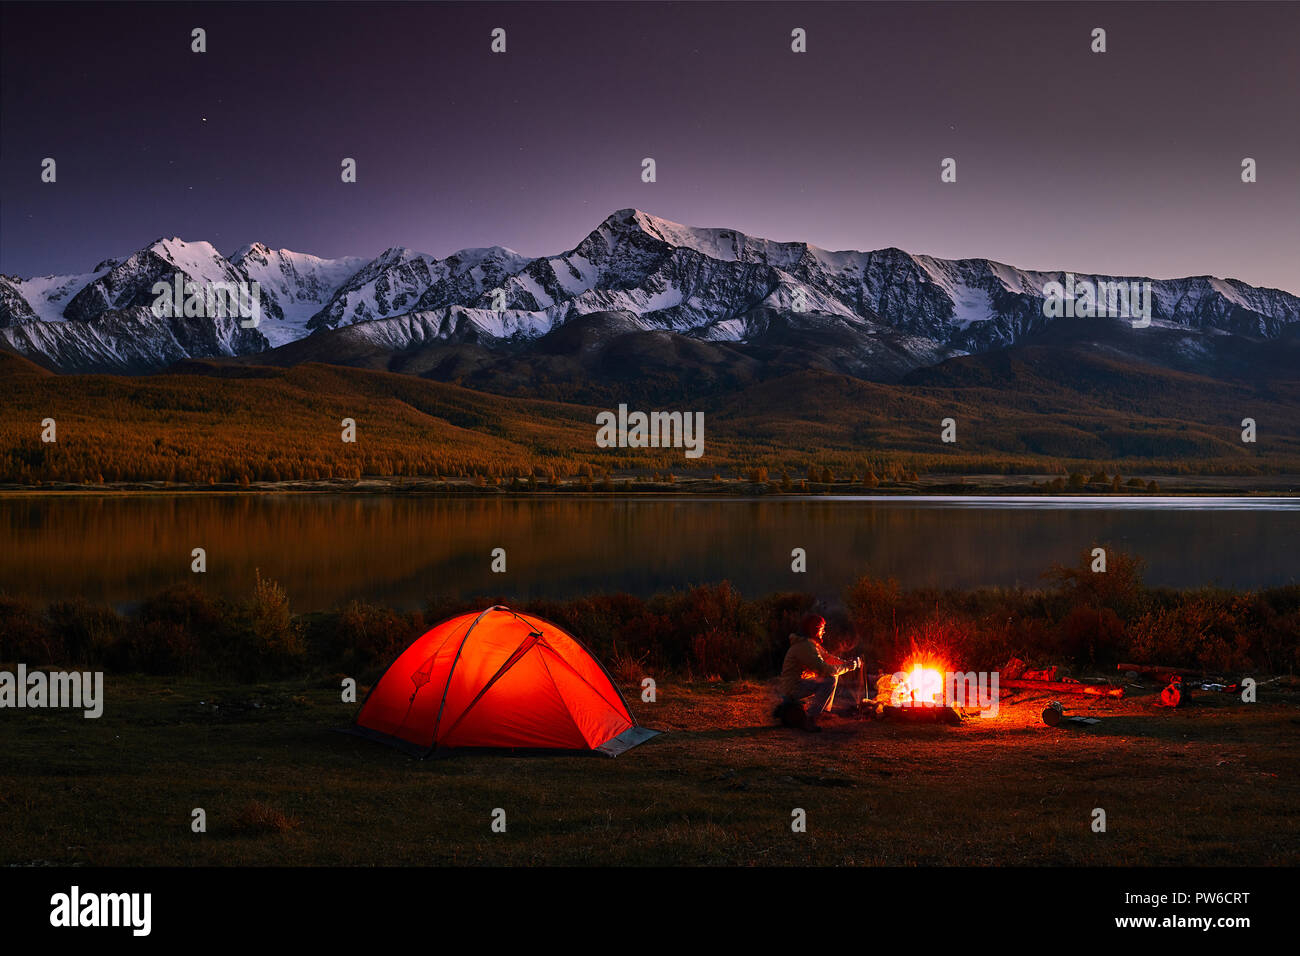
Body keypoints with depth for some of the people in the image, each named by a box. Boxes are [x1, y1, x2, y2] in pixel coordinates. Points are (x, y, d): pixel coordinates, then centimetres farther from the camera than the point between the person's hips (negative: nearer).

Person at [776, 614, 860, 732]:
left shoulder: (812, 644, 12)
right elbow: (823, 669, -27)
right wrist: (848, 667, -18)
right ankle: (809, 719, -22)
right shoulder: (805, 646, -21)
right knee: (830, 680, -24)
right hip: (793, 687, -10)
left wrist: (847, 663, -1)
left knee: (834, 676, 14)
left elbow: (827, 657, 14)